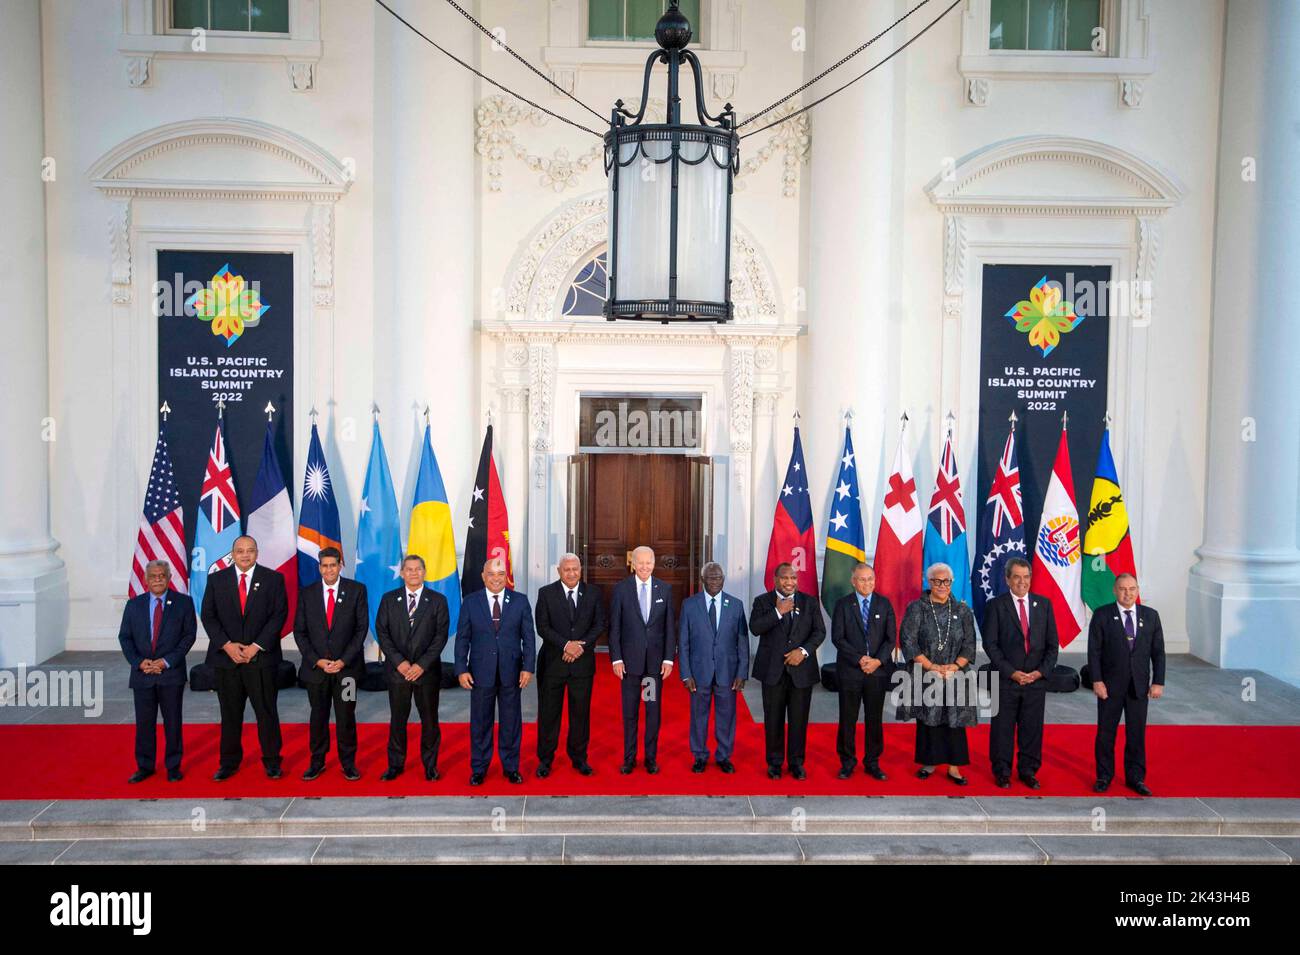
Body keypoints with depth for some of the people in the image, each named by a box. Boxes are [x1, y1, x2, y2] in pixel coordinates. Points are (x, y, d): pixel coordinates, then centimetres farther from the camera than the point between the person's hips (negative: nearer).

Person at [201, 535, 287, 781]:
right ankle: (229, 762, 20)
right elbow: (208, 615, 4)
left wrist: (256, 646, -10)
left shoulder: (273, 579, 2)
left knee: (267, 712, 2)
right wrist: (227, 645, -8)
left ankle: (271, 761, 12)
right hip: (226, 657, 2)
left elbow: (279, 615, -3)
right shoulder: (216, 580, 7)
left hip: (262, 657, -2)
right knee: (230, 713, 8)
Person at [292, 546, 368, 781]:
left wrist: (344, 660, -10)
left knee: (346, 717, 3)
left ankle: (348, 763, 14)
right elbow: (299, 631, 4)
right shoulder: (306, 593, 4)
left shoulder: (356, 590, 0)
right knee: (318, 717, 9)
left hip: (346, 666, -1)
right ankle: (317, 762, 21)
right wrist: (316, 660, -7)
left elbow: (362, 628, -3)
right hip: (315, 667, 1)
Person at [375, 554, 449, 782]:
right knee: (397, 720, 8)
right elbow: (382, 632, 0)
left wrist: (422, 664, -12)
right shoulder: (389, 599, 5)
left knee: (430, 720, 6)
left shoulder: (437, 600, 2)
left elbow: (441, 635, -3)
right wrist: (399, 662, -11)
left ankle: (430, 765, 18)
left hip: (427, 670, -1)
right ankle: (395, 765, 20)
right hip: (397, 669, 1)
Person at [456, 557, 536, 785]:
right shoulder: (471, 602, 1)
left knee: (511, 721, 9)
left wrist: (528, 667, -6)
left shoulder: (520, 601, 1)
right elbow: (462, 638, 2)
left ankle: (511, 767, 23)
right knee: (480, 722, 9)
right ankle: (478, 769, 22)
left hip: (511, 672, 0)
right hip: (481, 672, 0)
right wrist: (461, 669, -6)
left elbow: (528, 637, 1)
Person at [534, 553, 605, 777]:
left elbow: (599, 624, 1)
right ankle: (545, 759, 16)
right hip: (553, 662, -1)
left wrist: (581, 645, -13)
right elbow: (542, 627, -6)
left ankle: (579, 757, 21)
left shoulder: (593, 593, 5)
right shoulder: (546, 593, -1)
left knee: (581, 712, 8)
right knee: (549, 712, 4)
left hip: (583, 662, 2)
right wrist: (566, 645, -17)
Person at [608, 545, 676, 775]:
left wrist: (669, 658, -2)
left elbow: (670, 627, 4)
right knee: (630, 711, 6)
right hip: (630, 659, -1)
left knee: (653, 710, 8)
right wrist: (616, 658, -6)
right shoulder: (621, 588, -1)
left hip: (656, 659, 1)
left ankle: (651, 757, 18)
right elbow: (614, 626, -1)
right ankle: (629, 758, 17)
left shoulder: (665, 589, 3)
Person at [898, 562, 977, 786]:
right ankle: (929, 763, 16)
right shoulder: (916, 608, -1)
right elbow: (909, 642, -6)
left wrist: (955, 665, -12)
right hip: (925, 675, -1)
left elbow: (969, 644, 4)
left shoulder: (962, 611, 5)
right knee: (927, 720, 4)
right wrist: (931, 666, -13)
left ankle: (954, 767, 10)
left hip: (955, 675, 1)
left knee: (954, 719, 2)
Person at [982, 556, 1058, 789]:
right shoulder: (995, 605, -2)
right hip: (1005, 680, -2)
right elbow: (990, 644, -6)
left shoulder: (1043, 605, 8)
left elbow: (1052, 644, 8)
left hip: (1036, 680, 3)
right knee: (1002, 728, 4)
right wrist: (1011, 672, -12)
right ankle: (1002, 772, 17)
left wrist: (1041, 671, -5)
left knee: (1032, 728, 8)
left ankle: (1028, 770, 21)